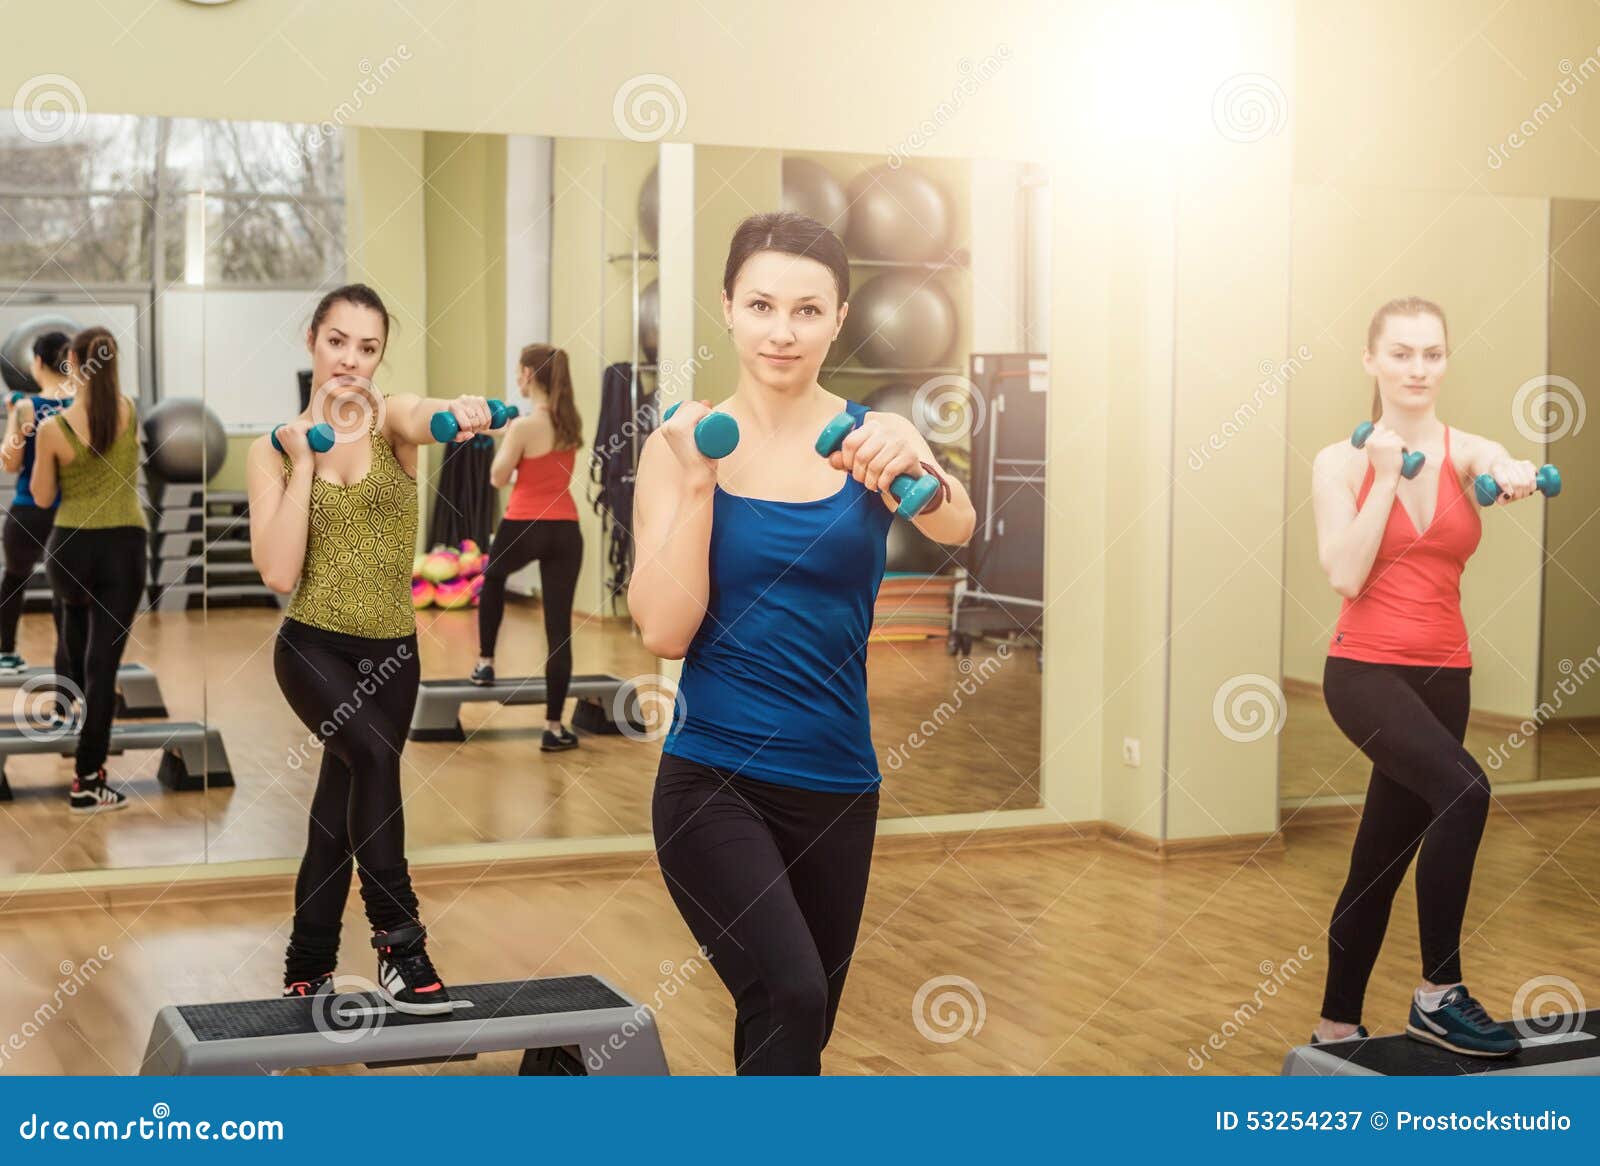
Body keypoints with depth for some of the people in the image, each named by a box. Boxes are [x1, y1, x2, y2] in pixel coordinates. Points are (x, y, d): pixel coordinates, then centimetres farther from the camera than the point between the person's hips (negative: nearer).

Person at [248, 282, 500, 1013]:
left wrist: (461, 409, -53)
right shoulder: (274, 446, -3)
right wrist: (303, 459, -14)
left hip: (391, 653, 2)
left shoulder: (392, 418, -3)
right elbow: (278, 573, -14)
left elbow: (423, 418, -30)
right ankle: (400, 946, -22)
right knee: (374, 753, -30)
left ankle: (307, 974, 30)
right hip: (312, 647, -2)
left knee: (339, 818, 11)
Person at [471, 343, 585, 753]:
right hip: (565, 530, 4)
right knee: (559, 629, 2)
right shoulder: (572, 422, 7)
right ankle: (554, 727, 4)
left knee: (493, 577, 32)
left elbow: (498, 478, -4)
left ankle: (486, 662, 33)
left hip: (525, 528, -4)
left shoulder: (524, 425, -13)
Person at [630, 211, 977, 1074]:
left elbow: (955, 528, -21)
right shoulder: (684, 444, -3)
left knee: (796, 1026, 14)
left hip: (838, 782, 3)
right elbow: (664, 632, -11)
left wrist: (913, 464, -42)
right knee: (789, 1001, -23)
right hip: (712, 778, -3)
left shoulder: (869, 437, 0)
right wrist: (697, 481, -19)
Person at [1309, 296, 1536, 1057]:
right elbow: (1346, 578, -13)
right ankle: (1438, 996, -18)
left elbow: (1502, 468, -21)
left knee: (1384, 860, 13)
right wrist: (1385, 476, -13)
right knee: (1463, 792, -29)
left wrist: (1516, 474, -44)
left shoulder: (1465, 451, 4)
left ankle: (1337, 1027, 29)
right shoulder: (1341, 462, -2)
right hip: (1365, 668, -4)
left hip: (1444, 673, 4)